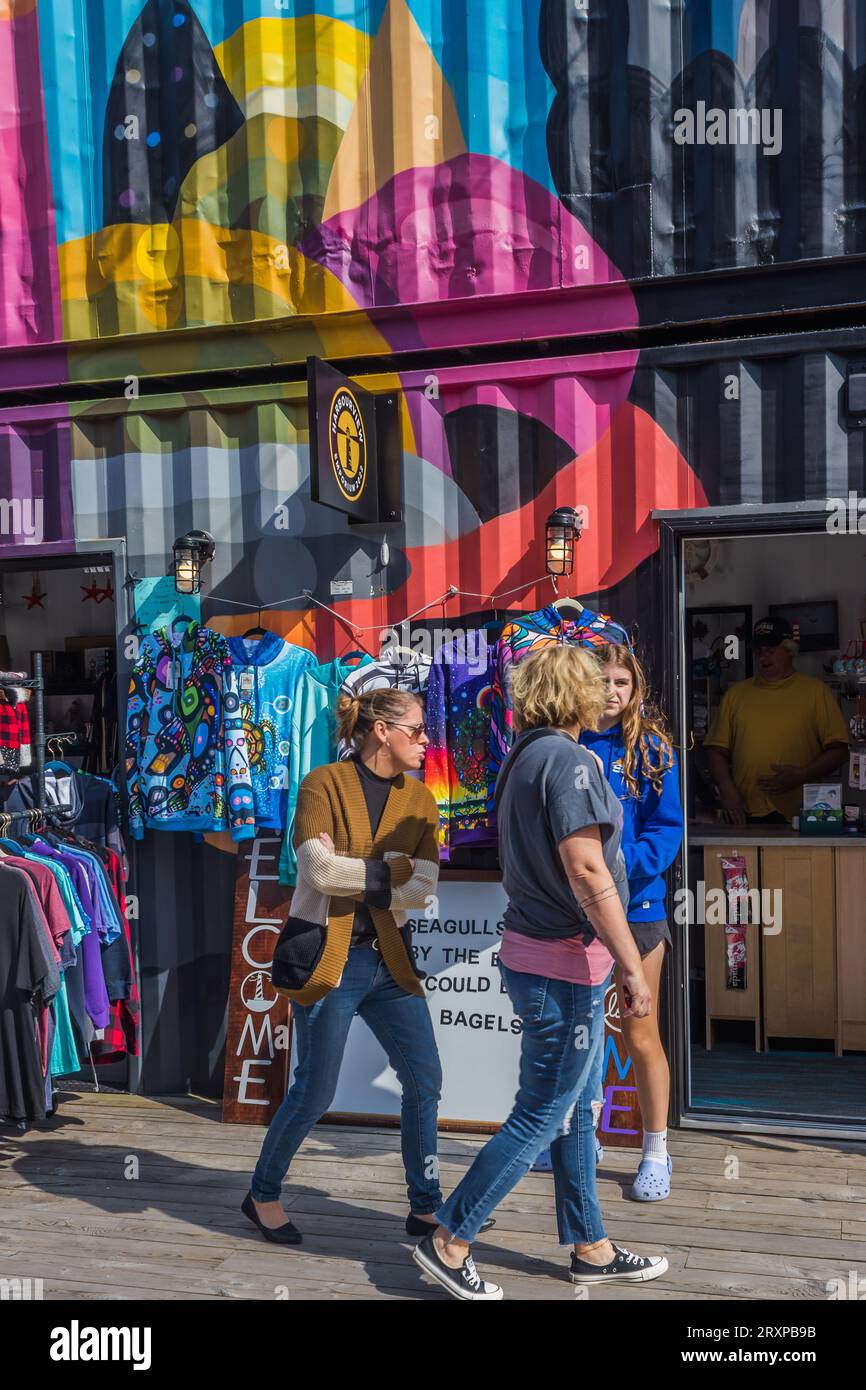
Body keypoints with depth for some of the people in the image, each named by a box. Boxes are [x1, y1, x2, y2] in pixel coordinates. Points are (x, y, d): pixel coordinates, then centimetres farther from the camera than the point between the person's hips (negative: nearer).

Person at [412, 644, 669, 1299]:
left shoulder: (524, 756, 10)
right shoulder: (567, 759, -18)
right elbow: (586, 872, -23)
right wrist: (634, 968, -20)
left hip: (532, 951, 10)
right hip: (567, 964, -10)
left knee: (577, 1110, 18)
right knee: (541, 1118, 1)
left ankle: (591, 1249, 30)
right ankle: (449, 1242, 11)